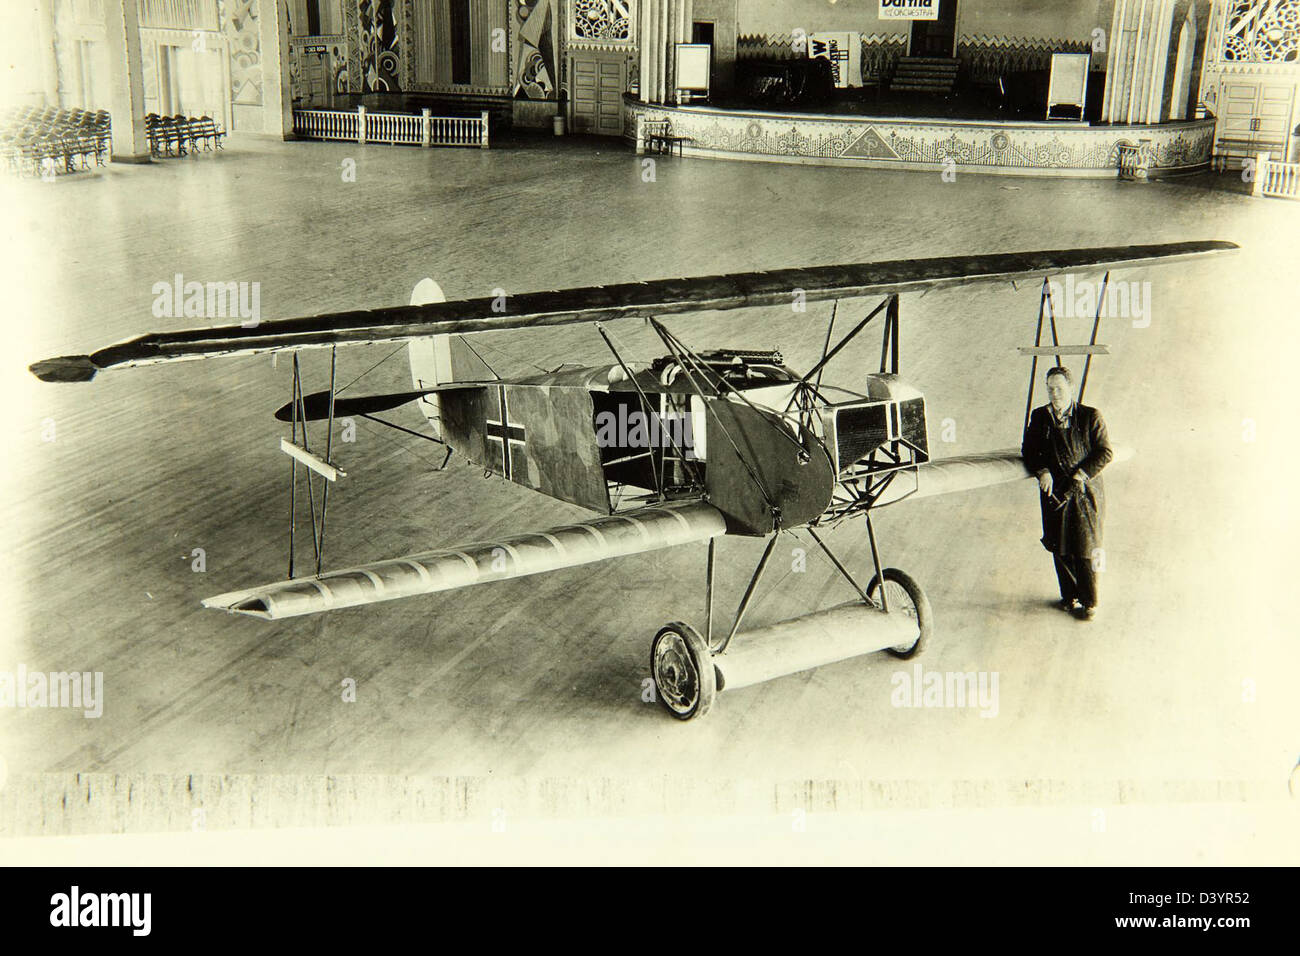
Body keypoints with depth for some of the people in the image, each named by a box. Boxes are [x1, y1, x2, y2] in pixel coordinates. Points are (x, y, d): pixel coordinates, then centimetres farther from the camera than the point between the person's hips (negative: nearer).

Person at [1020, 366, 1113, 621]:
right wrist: (1042, 471, -7)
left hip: (1085, 492, -3)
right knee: (1060, 549, 9)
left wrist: (1080, 475, -15)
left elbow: (1105, 453, -5)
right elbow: (1028, 450, 12)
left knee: (1085, 550, -2)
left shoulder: (1090, 416, -5)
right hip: (1054, 493, 4)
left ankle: (1089, 602, 10)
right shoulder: (1040, 417, 5)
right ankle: (1070, 597, 24)